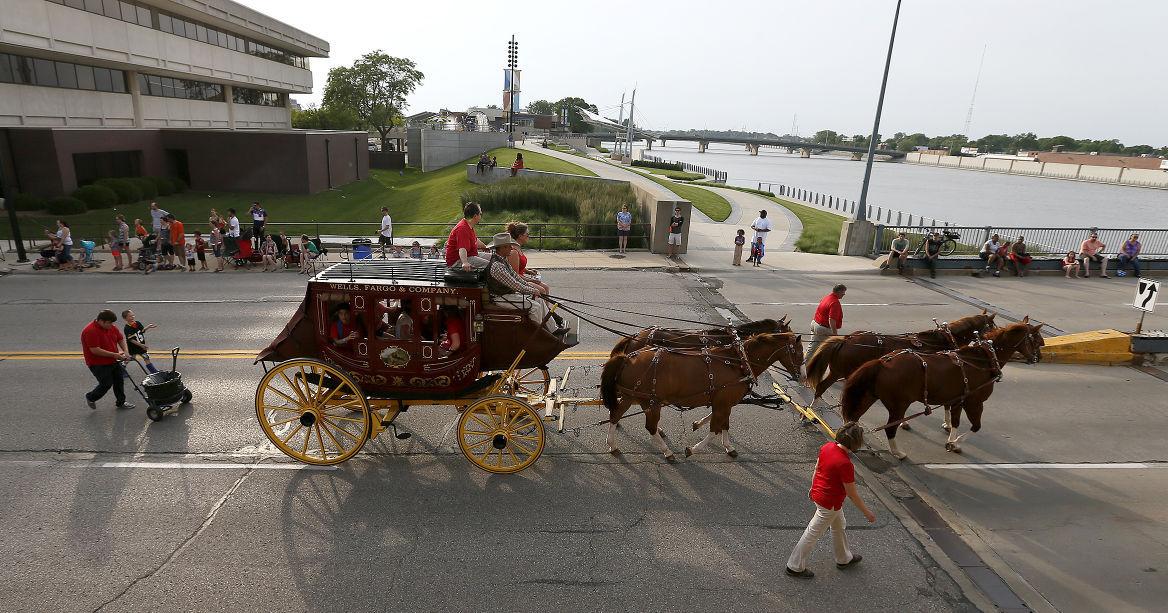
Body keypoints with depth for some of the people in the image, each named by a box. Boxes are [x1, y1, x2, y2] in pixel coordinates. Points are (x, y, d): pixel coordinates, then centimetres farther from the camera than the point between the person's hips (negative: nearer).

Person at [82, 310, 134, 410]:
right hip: (98, 364, -8)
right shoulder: (90, 331, -24)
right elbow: (95, 350, -28)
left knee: (119, 381, 12)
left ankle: (121, 402, 26)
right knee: (106, 384, -4)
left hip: (113, 361, 8)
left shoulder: (112, 327, 1)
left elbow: (121, 339, 11)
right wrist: (114, 355, -26)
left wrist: (125, 351, -5)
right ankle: (90, 398, 24)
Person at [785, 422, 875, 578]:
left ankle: (844, 559, 51)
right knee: (813, 534, 8)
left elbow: (816, 469, 6)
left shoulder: (827, 446, -10)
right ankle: (795, 567, 24)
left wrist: (813, 488, 21)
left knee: (839, 527, 29)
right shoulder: (845, 464, -32)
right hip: (830, 503, -8)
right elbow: (852, 495, -21)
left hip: (819, 492, 8)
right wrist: (867, 512, -6)